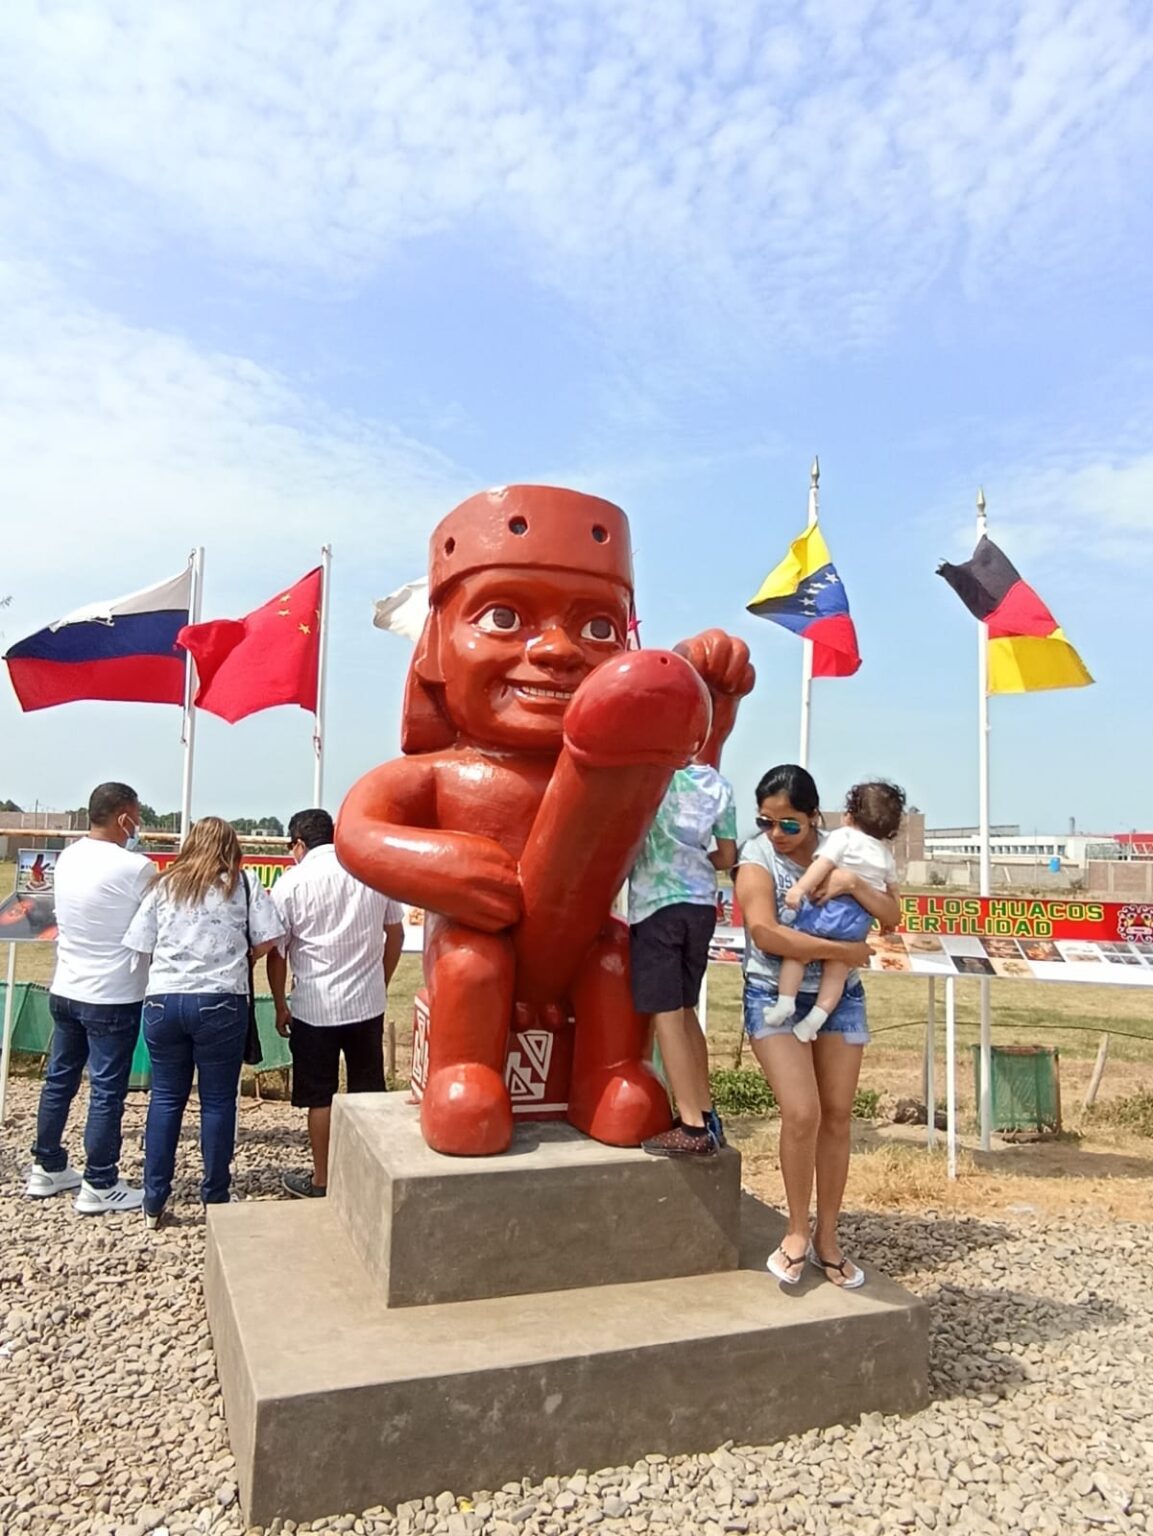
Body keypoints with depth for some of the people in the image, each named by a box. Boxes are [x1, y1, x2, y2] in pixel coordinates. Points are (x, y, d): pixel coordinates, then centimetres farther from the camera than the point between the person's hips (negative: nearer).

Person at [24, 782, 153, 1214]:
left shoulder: (68, 857, 2)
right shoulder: (134, 868, -20)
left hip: (64, 991, 8)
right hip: (112, 998, -7)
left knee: (59, 1079, 18)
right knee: (107, 1092, 3)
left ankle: (46, 1169, 32)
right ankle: (99, 1186, 12)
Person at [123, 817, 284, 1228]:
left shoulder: (165, 886, 10)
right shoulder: (243, 884, 3)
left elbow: (141, 946, 7)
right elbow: (267, 941, -3)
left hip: (163, 1000, 3)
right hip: (220, 1002, -3)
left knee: (166, 1097, 12)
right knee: (218, 1100, 7)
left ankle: (154, 1203, 18)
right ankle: (215, 1199, 16)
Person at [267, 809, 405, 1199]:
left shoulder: (292, 882, -7)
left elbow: (276, 951, -4)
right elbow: (395, 934, 9)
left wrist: (280, 1005, 8)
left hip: (315, 1006, -3)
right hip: (368, 1002, 3)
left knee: (319, 1096, 10)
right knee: (370, 1092, 14)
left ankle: (321, 1181, 21)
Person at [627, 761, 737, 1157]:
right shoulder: (718, 784, 10)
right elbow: (727, 857, 14)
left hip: (656, 903, -6)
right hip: (702, 903, 6)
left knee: (665, 1013, -3)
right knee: (684, 1010, 16)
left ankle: (693, 1127, -3)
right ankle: (706, 1116, 20)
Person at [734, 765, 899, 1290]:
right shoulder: (758, 856, -11)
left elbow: (891, 917, 0)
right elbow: (765, 933, -24)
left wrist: (855, 885, -21)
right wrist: (844, 950, -20)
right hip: (775, 998, -4)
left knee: (837, 1117, 5)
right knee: (801, 1113, -13)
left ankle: (827, 1239, 20)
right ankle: (797, 1232, 9)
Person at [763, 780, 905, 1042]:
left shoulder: (843, 836, 1)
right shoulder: (886, 854, 20)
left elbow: (824, 864, -15)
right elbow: (892, 892, 28)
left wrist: (799, 887, -23)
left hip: (830, 906, -5)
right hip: (860, 918, 5)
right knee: (837, 970, 9)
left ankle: (785, 1002, -4)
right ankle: (815, 1018, 3)